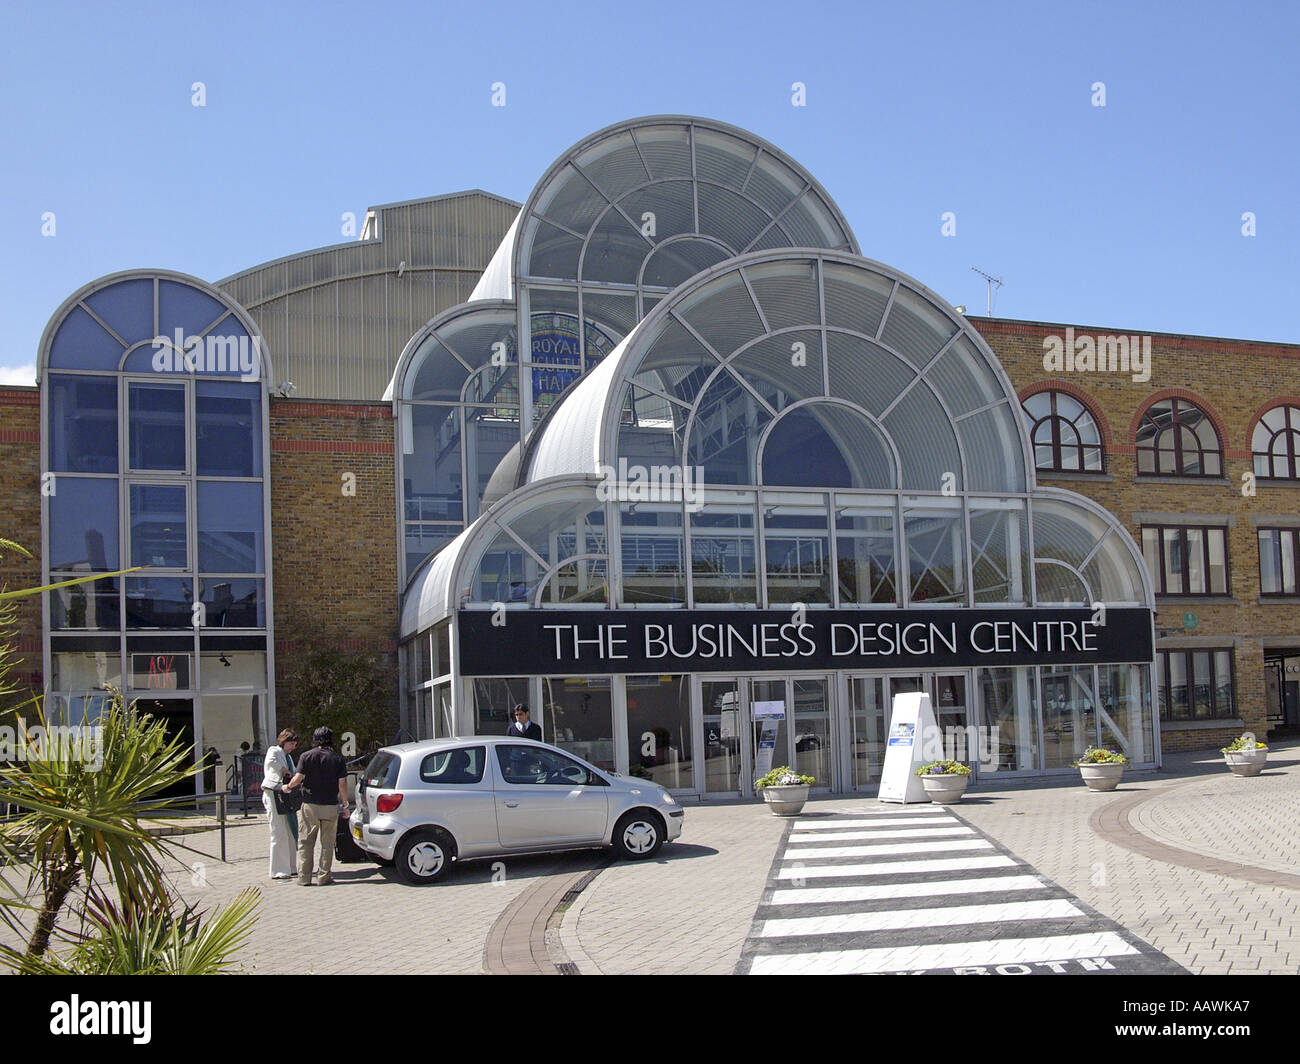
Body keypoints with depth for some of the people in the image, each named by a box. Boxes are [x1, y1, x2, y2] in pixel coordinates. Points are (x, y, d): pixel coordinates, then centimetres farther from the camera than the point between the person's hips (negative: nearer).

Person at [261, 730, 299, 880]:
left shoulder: (288, 756, 20)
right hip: (273, 796, -9)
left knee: (290, 834, 11)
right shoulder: (274, 751, -6)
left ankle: (291, 868, 18)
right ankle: (278, 871, -4)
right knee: (279, 835, -8)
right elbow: (271, 761, -30)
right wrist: (286, 771, -20)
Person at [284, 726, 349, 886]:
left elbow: (298, 778, -8)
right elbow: (342, 784, -2)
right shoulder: (338, 758, 0)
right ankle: (324, 877, 9)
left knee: (306, 842, 7)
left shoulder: (307, 756, -2)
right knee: (327, 843, 8)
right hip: (331, 806, 1)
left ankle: (304, 877, 6)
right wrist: (345, 804, 6)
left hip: (310, 805, 0)